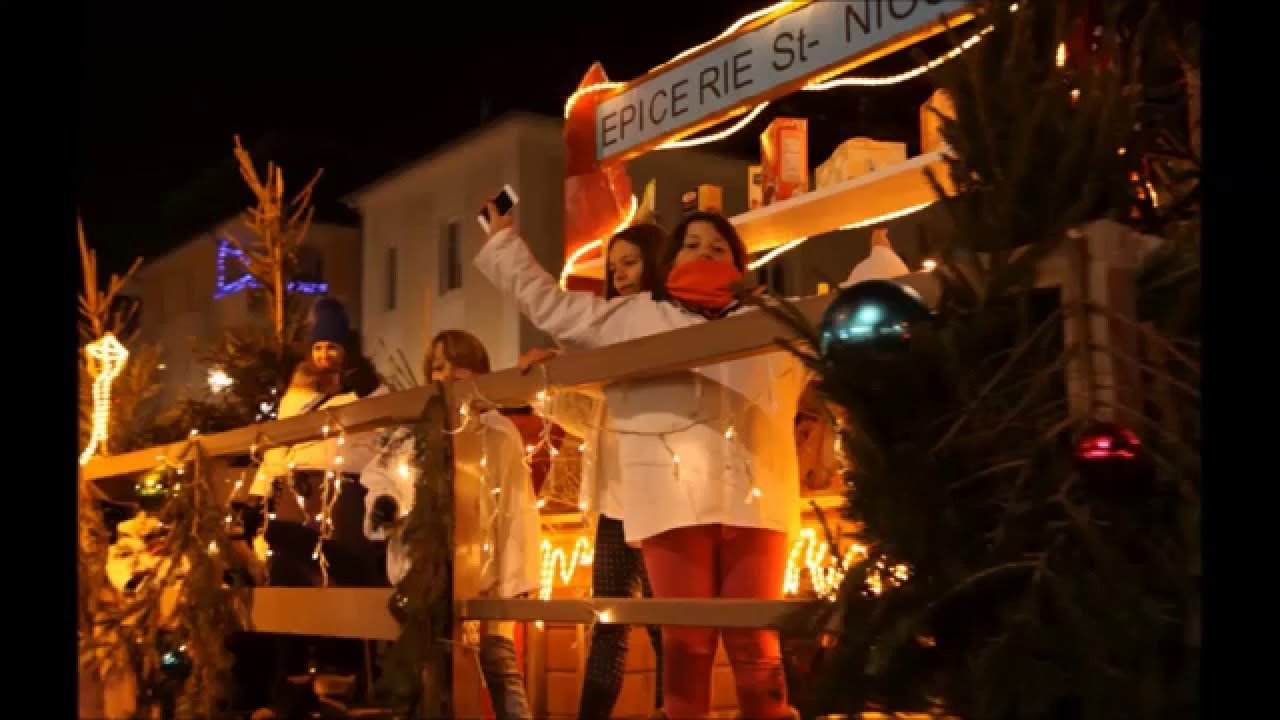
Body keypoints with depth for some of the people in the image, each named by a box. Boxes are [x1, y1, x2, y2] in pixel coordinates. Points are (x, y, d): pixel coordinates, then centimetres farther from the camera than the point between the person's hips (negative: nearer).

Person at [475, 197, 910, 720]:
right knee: (686, 642, -3)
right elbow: (544, 300, 25)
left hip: (753, 500, 1)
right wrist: (502, 240, 30)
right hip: (674, 500, 0)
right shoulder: (632, 318, 22)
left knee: (756, 646, -2)